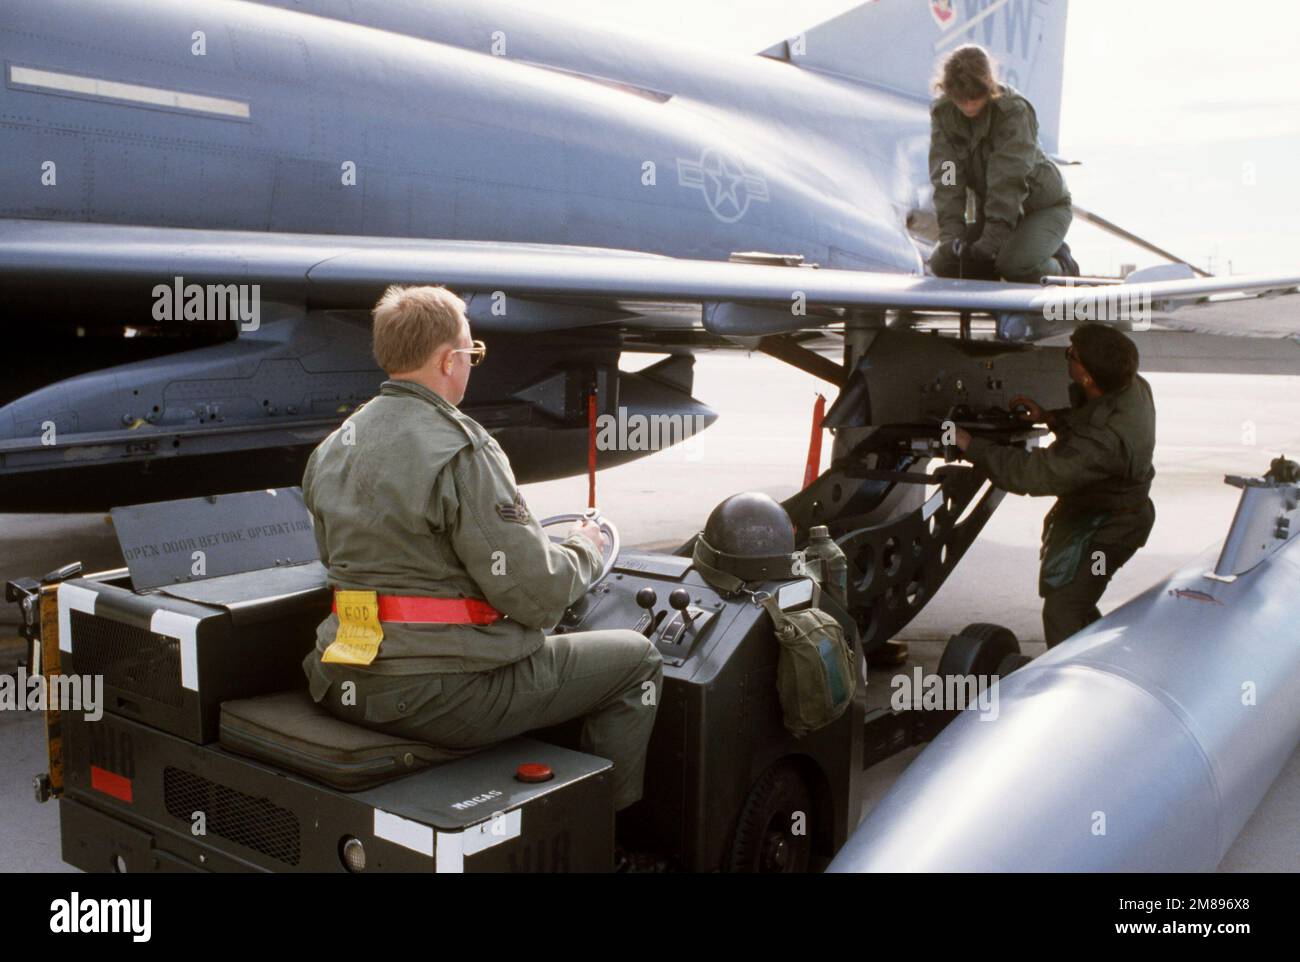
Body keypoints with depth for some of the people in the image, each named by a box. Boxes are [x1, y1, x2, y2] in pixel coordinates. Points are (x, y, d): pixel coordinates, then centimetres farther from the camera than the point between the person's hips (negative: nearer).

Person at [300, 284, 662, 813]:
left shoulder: (331, 450, 8)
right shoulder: (461, 451, -19)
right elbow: (536, 595, -20)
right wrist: (584, 551, 3)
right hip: (440, 693, -9)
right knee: (636, 656, 6)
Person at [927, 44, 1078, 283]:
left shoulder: (1014, 110, -25)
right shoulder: (942, 113, -11)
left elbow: (1009, 181, -32)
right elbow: (946, 177, -18)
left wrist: (990, 244, -40)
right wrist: (951, 236, -31)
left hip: (1043, 205, -5)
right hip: (990, 207, 5)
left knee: (1015, 265, -30)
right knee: (943, 263, -12)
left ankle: (1062, 266, 3)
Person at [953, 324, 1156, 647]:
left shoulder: (1106, 440, -38)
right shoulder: (1131, 386, -10)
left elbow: (1037, 473, -35)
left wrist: (971, 447, -27)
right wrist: (1050, 418, -3)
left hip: (1103, 526, -10)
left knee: (1063, 611, -7)